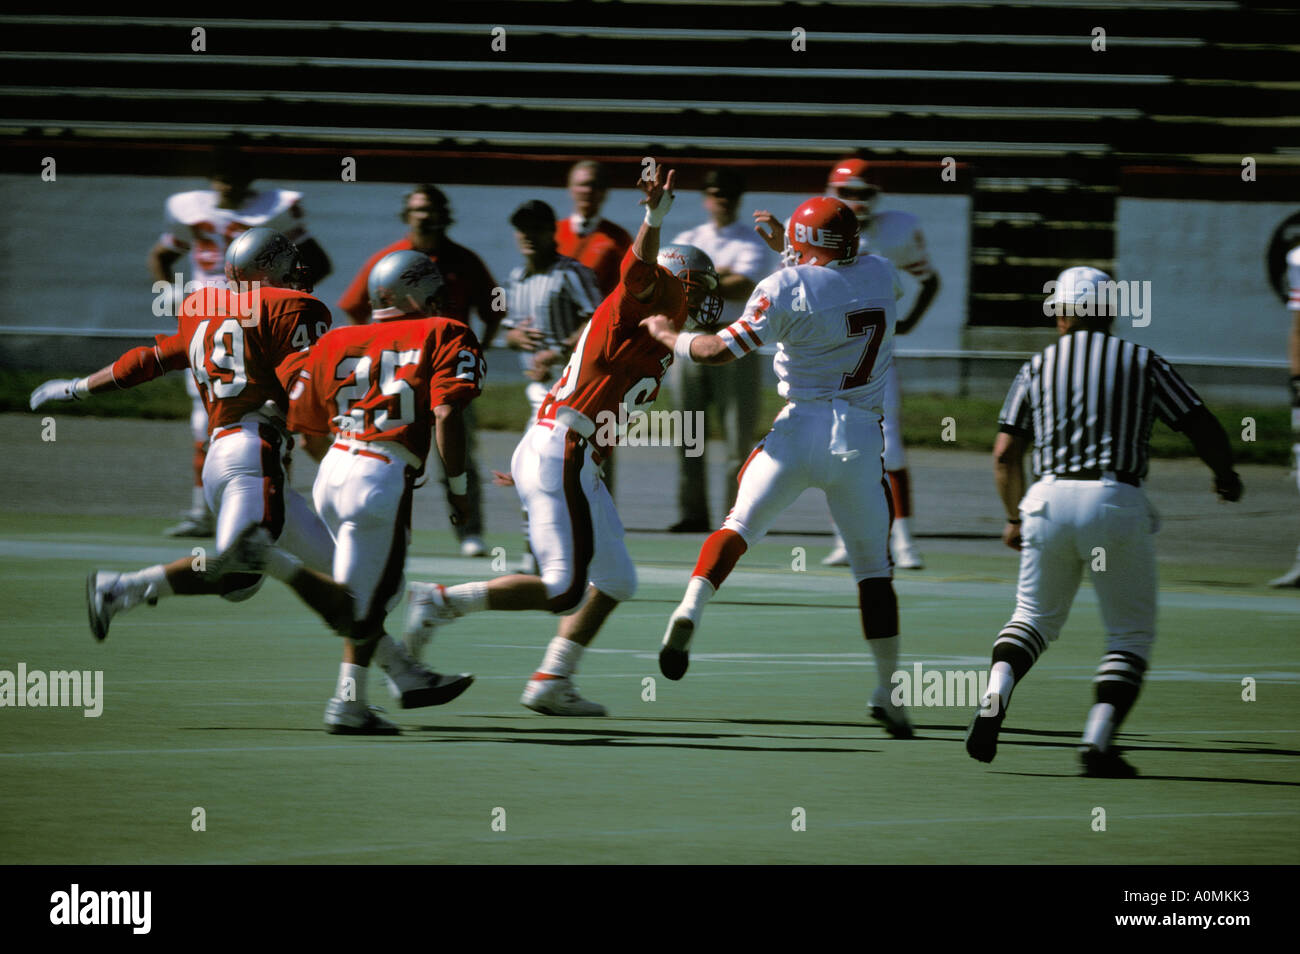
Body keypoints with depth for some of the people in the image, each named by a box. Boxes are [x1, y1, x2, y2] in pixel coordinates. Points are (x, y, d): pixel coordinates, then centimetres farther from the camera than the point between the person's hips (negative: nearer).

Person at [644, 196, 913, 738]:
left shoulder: (787, 288, -6)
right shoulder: (880, 276, 7)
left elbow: (719, 351, -7)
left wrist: (666, 335, 10)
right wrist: (782, 244, 34)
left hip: (801, 428, -2)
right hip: (861, 435, 2)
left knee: (740, 526, 12)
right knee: (873, 566, 12)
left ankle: (690, 611, -13)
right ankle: (887, 690, 9)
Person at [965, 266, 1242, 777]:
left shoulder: (1038, 367, 11)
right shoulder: (1143, 363, 6)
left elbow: (1005, 455, 8)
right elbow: (1204, 430, 5)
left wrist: (1015, 516, 24)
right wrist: (1225, 474, 26)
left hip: (1050, 499, 2)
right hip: (1116, 501, -2)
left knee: (1035, 617, 19)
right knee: (1131, 634, 10)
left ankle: (993, 701, -7)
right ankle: (1099, 739, -7)